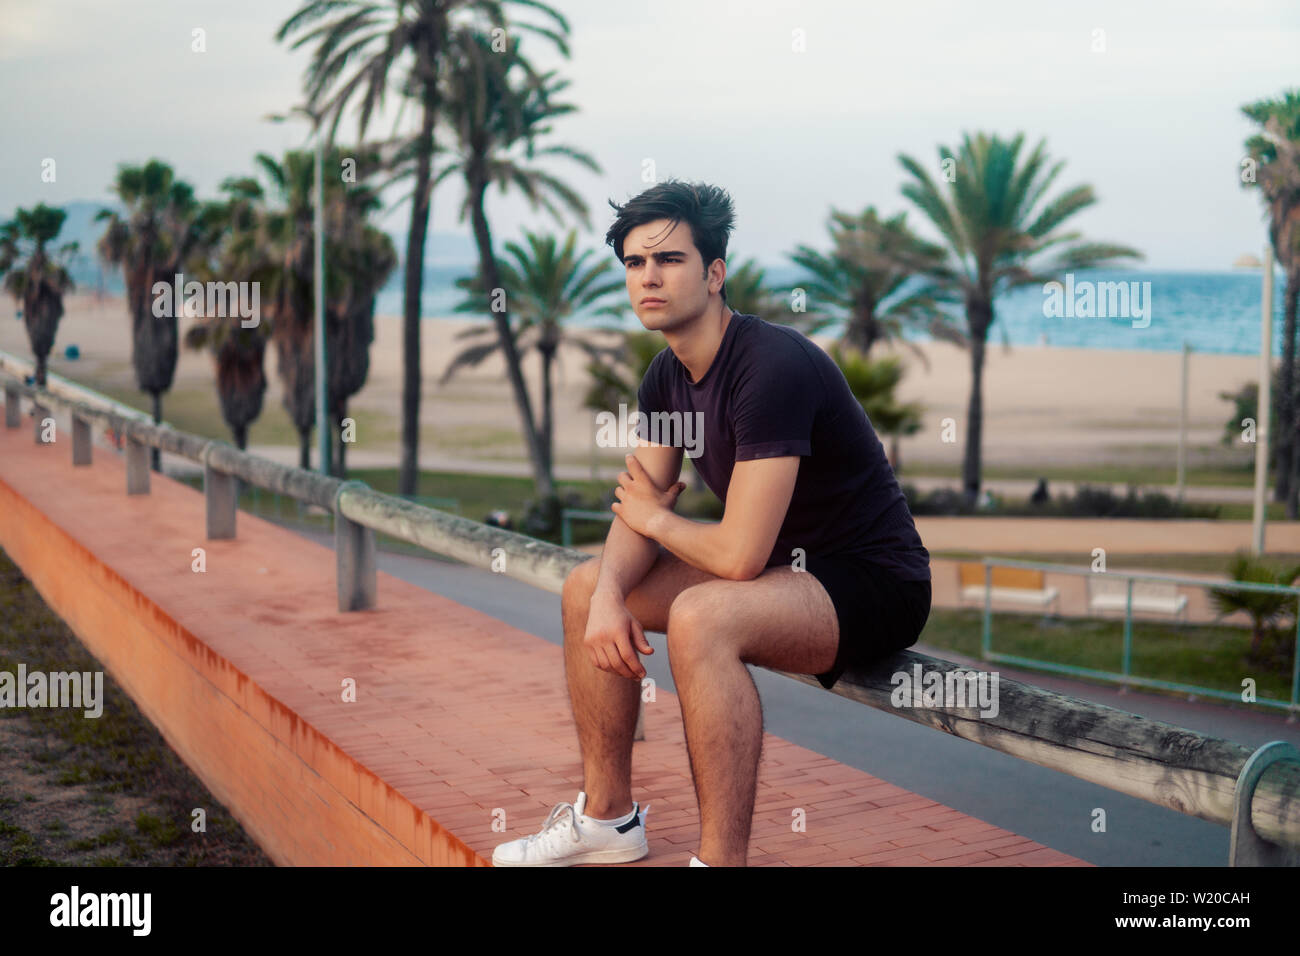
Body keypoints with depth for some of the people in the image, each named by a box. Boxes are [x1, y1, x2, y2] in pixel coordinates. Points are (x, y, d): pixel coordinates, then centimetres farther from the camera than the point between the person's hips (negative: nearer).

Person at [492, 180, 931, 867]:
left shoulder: (772, 366, -27)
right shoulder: (667, 376, 2)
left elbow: (739, 555, -31)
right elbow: (640, 509, 6)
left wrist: (657, 519, -10)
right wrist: (610, 592, -17)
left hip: (871, 582, -9)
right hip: (781, 565, 10)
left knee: (701, 617, -36)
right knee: (585, 587, 8)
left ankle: (721, 858, -24)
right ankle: (608, 815, 19)